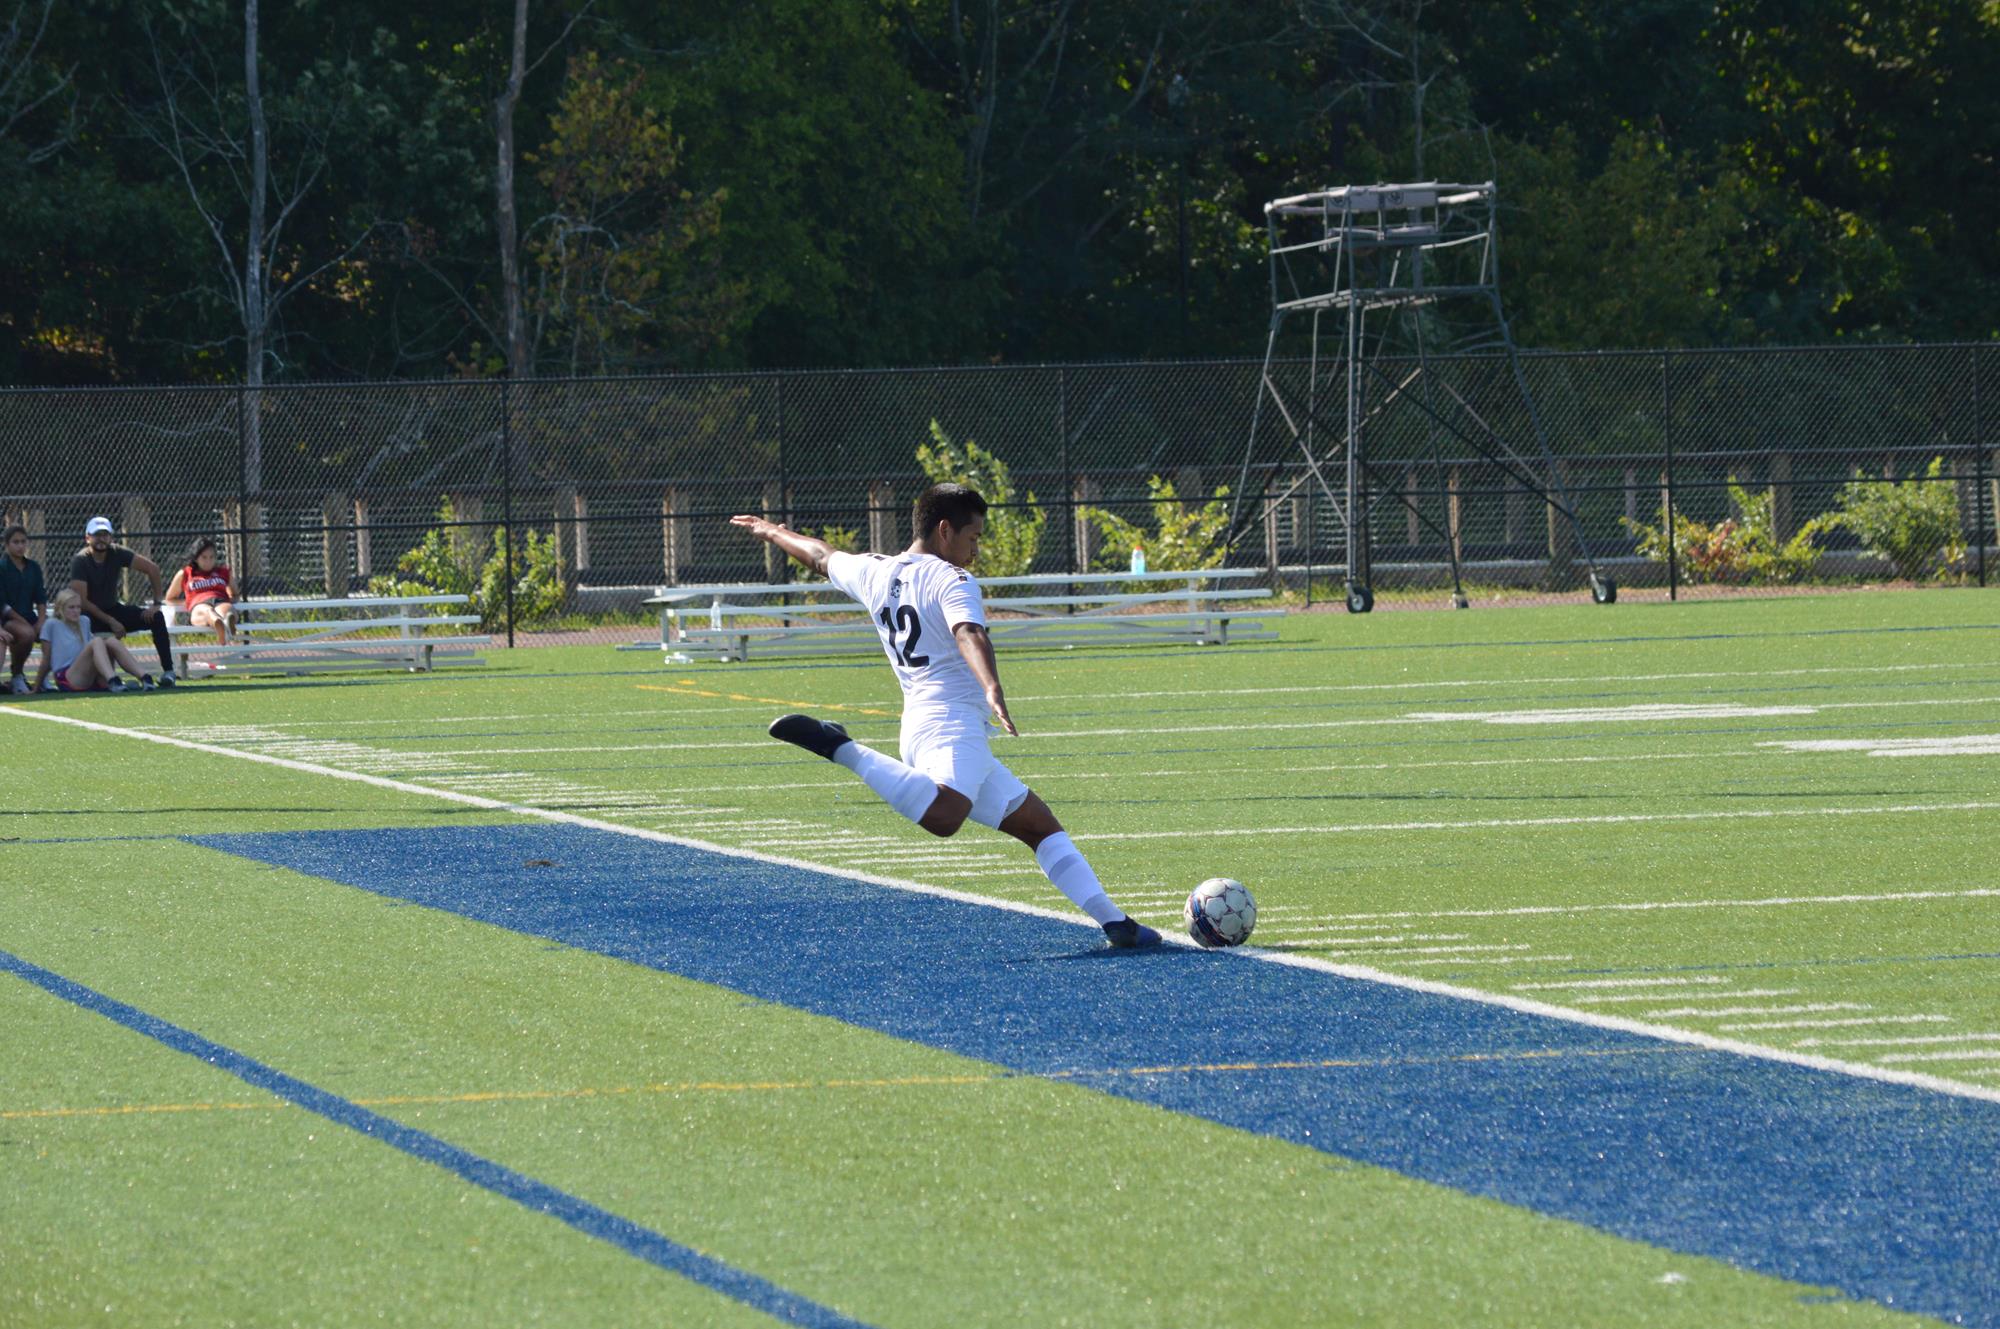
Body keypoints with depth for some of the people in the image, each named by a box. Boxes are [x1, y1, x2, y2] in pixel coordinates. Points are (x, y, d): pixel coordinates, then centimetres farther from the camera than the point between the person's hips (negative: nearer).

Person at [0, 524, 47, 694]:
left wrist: (40, 621, -7)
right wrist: (24, 622, -18)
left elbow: (41, 598, 9)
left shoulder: (33, 567, 11)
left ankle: (44, 674, 3)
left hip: (28, 617, 6)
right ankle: (17, 676, -15)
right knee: (27, 634, -36)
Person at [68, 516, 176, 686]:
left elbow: (152, 568, -5)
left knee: (156, 617, -16)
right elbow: (81, 600, -21)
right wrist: (110, 621, -23)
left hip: (113, 610, 4)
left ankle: (168, 670, -17)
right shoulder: (80, 561, -16)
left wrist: (156, 603, -12)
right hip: (90, 616, -4)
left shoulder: (116, 553, -6)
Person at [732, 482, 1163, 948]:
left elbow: (821, 556, 38)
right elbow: (969, 636, -23)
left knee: (1040, 825, 14)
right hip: (953, 724, -10)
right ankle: (838, 748, -30)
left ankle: (1112, 921, 8)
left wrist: (771, 531, 57)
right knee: (942, 817, -40)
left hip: (921, 722, 10)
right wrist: (992, 690, -40)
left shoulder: (875, 573, 19)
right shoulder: (952, 581, -3)